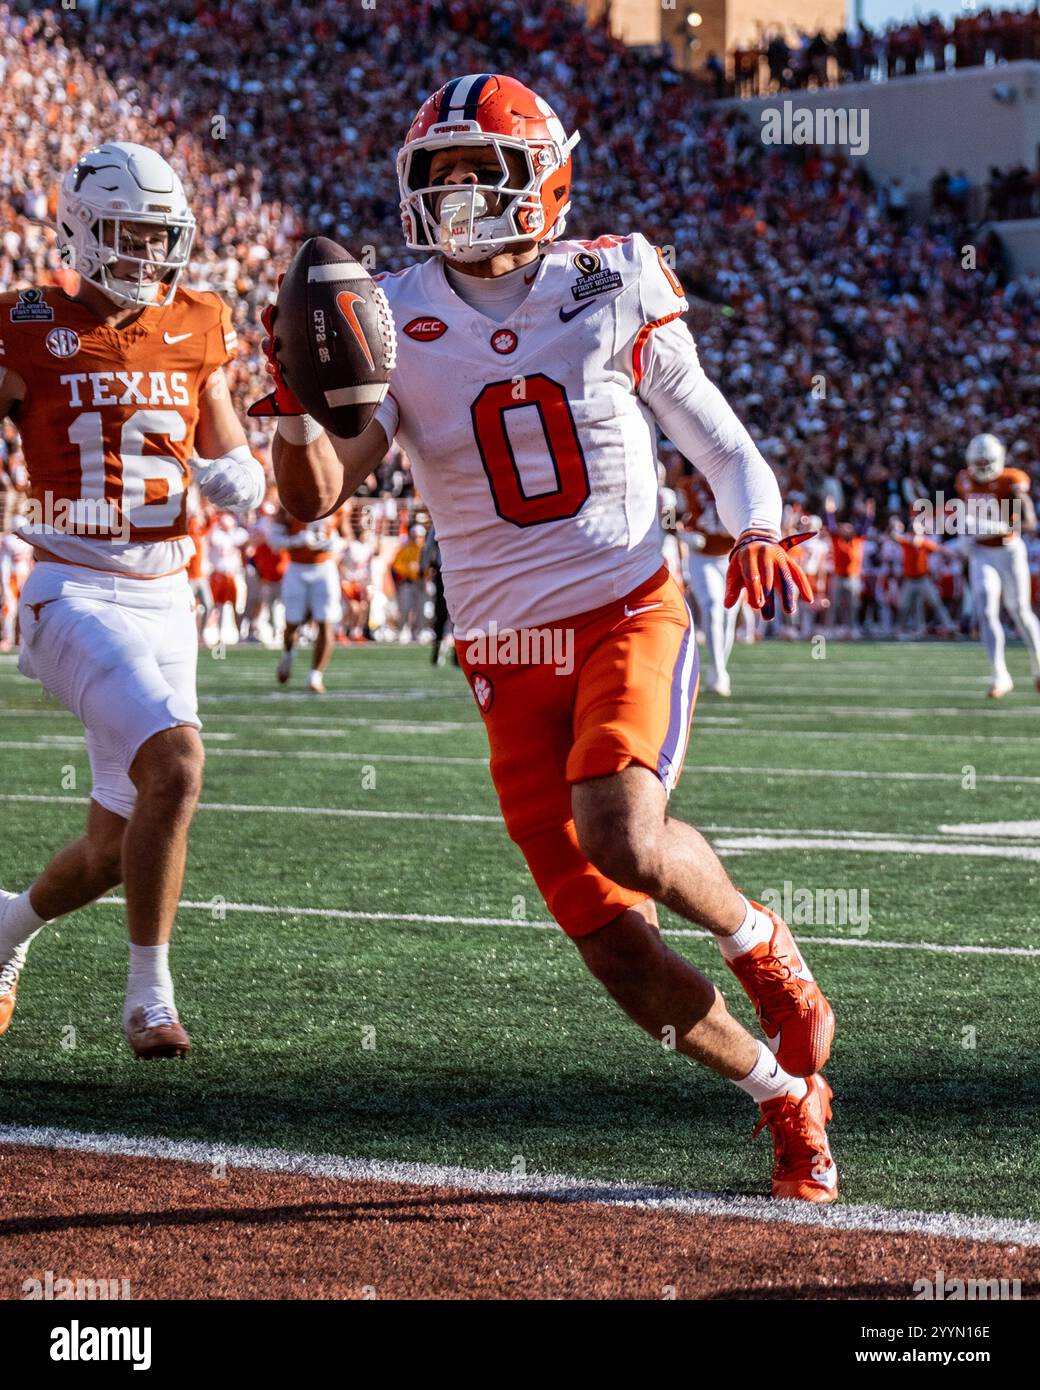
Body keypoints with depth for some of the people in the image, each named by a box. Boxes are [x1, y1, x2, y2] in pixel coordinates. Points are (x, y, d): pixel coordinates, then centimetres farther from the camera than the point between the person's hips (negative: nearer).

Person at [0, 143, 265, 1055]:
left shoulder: (199, 333, 8)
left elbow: (238, 477, 17)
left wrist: (237, 478, -4)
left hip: (165, 602, 5)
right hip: (75, 595, -5)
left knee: (115, 850, 7)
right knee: (175, 764, -27)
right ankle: (150, 995, -13)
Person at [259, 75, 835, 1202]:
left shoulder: (612, 290, 0)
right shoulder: (395, 321, 0)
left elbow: (721, 445, 12)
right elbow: (314, 498, -10)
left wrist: (756, 532, -4)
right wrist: (296, 399, -28)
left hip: (628, 614, -2)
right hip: (507, 656, 2)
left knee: (625, 840, -30)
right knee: (614, 949, -2)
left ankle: (760, 944, 3)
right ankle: (787, 1100, 20)